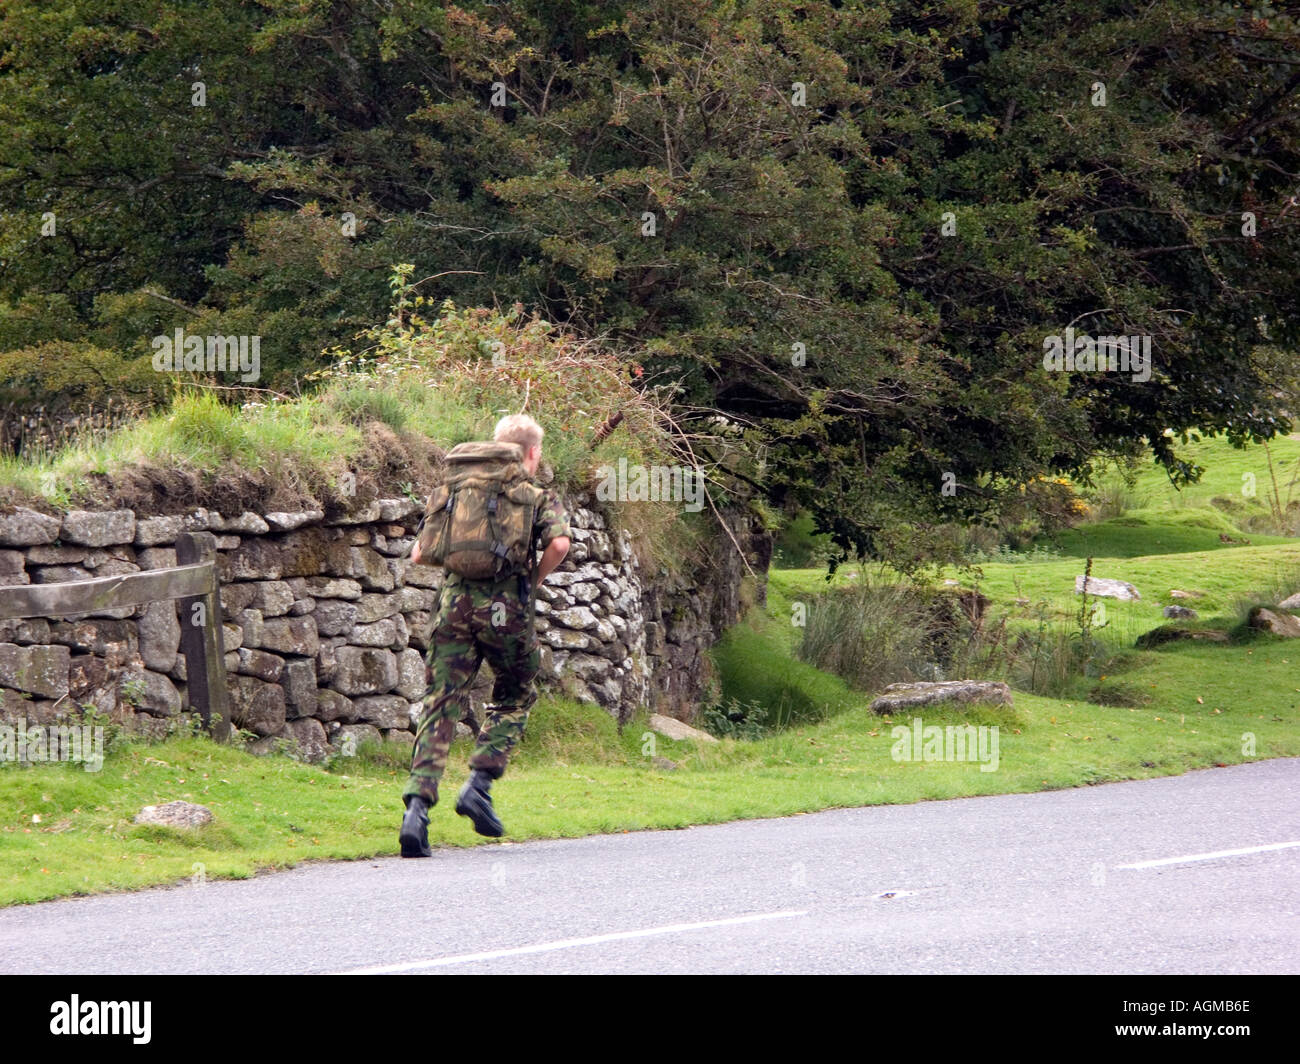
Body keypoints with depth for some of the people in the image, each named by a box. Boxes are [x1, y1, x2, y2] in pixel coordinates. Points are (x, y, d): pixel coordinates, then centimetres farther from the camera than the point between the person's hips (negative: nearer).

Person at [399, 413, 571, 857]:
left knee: (441, 705, 0)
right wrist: (534, 581, 5)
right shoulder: (540, 496, 8)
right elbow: (558, 543, -11)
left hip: (456, 600, 3)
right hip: (506, 607, -3)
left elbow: (419, 554, 14)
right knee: (515, 697, 19)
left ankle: (418, 806, -16)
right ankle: (479, 783, 1)